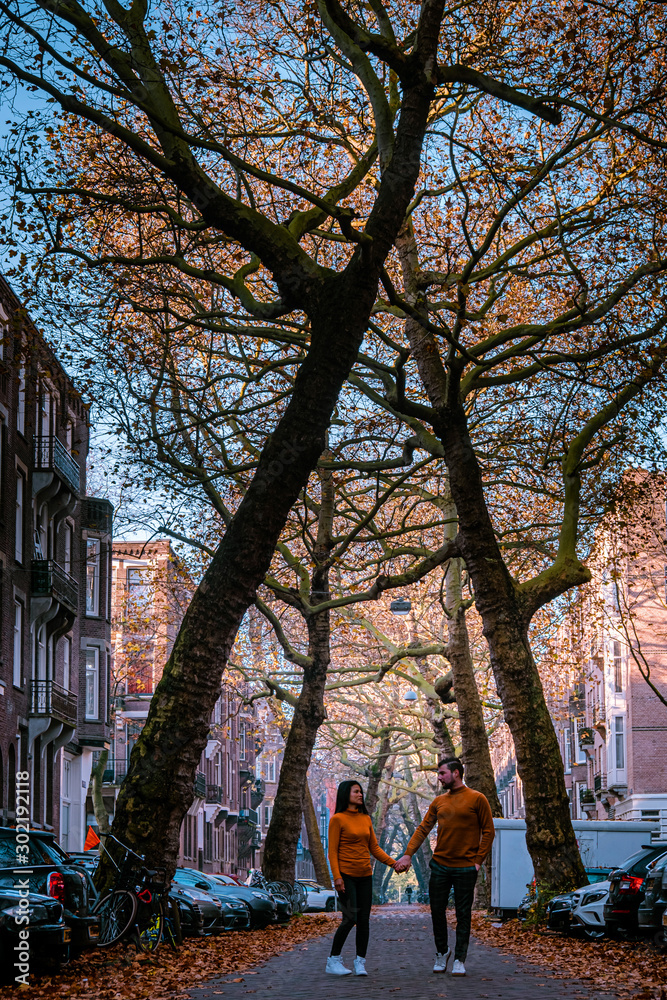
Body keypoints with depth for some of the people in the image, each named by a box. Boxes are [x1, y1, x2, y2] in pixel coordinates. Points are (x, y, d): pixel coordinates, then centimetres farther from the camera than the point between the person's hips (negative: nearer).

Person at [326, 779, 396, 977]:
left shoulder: (366, 819, 12)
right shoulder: (338, 819, -6)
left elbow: (374, 848, 14)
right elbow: (332, 851, -8)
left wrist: (393, 863, 2)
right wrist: (337, 876, -17)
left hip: (365, 875, 6)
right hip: (346, 875, -6)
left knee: (364, 919, 2)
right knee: (350, 918, -11)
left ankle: (360, 962, 10)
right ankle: (333, 961, 1)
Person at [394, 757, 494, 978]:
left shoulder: (477, 799, -3)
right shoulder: (439, 802, 10)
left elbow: (488, 831, -2)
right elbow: (423, 829, 8)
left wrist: (478, 860, -8)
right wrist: (408, 854, -2)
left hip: (465, 868, -4)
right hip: (440, 865, 4)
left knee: (463, 915, 1)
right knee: (437, 911, 6)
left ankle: (460, 959, 9)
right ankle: (442, 951, 25)